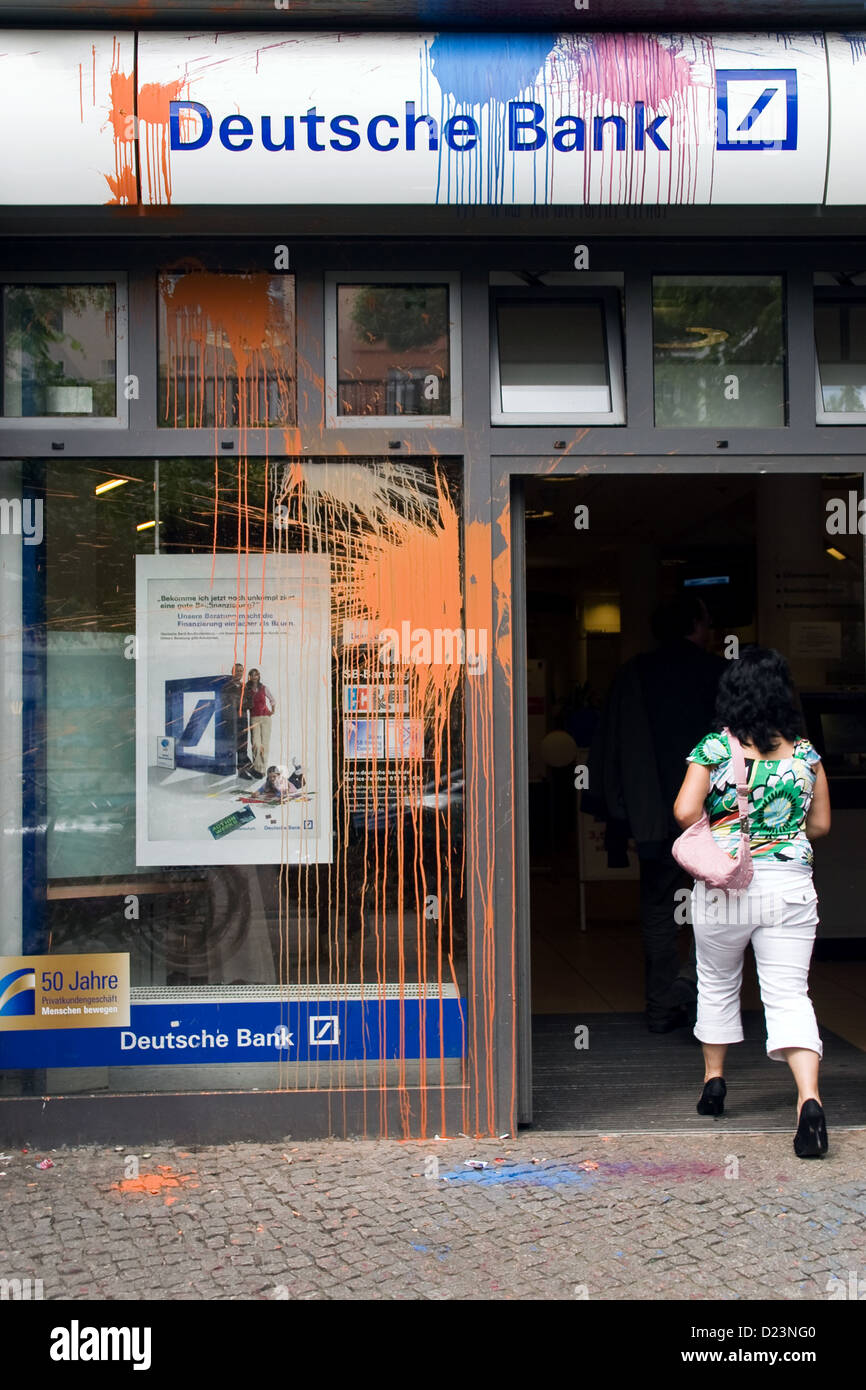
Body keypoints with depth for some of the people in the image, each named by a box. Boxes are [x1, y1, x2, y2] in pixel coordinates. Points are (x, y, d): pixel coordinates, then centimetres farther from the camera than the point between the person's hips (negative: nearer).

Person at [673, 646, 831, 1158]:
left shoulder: (714, 748, -7)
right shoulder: (806, 753, 2)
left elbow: (685, 811, -16)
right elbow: (820, 824, 9)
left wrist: (714, 835, 4)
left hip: (724, 885, -1)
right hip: (791, 885, 1)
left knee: (718, 984, 19)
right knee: (790, 994, 0)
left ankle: (714, 1081, 30)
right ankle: (810, 1099, -17)